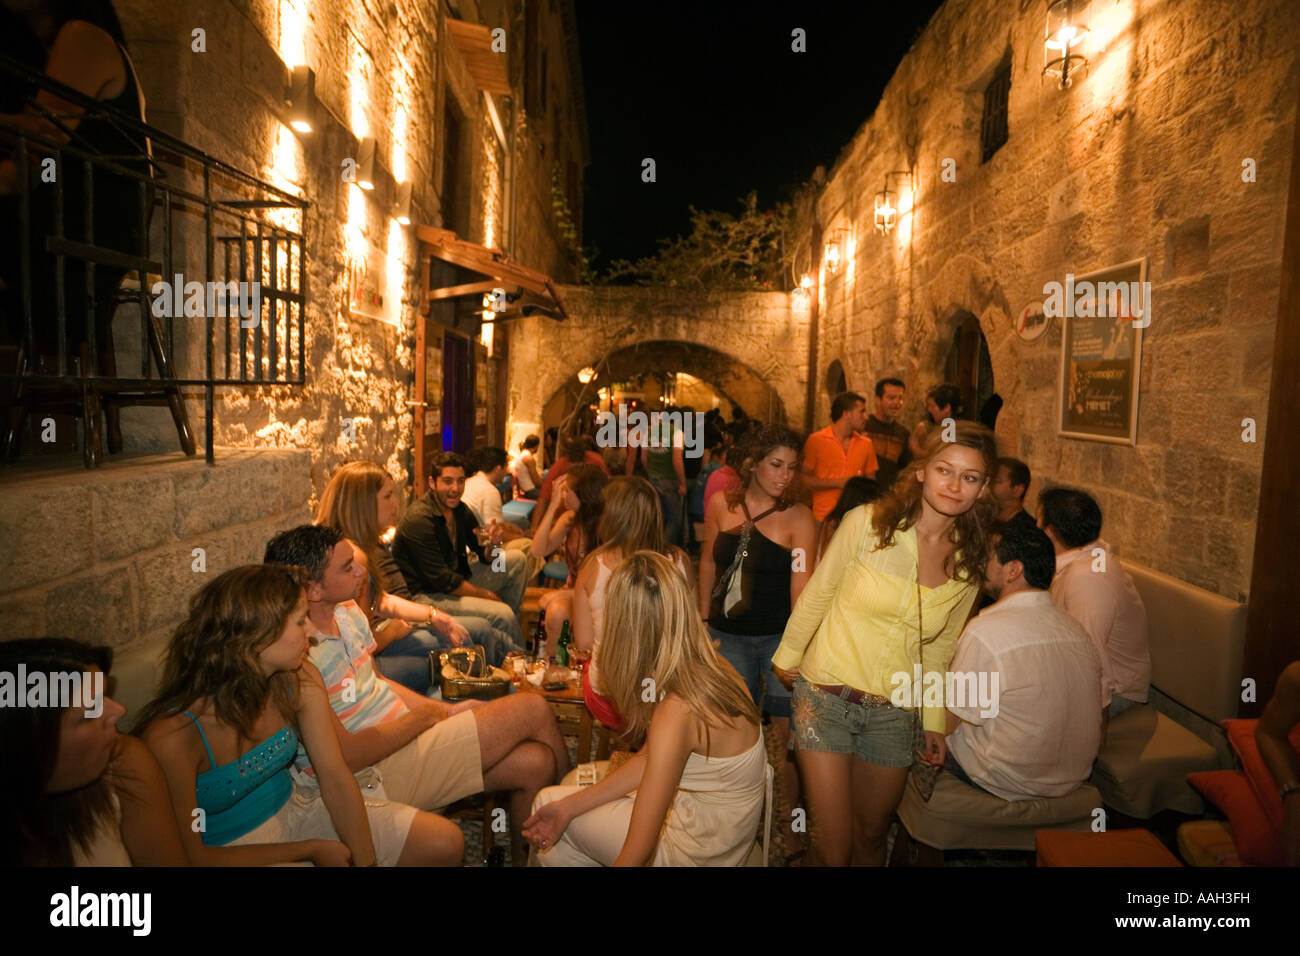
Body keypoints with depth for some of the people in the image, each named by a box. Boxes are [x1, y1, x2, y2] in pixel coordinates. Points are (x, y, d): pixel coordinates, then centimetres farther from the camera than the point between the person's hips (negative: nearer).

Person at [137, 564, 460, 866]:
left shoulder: (299, 683, -12)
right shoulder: (172, 735, -27)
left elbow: (335, 778, -7)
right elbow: (193, 856, -20)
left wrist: (367, 861, -16)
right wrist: (311, 850, -17)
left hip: (293, 810, 6)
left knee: (444, 843, -3)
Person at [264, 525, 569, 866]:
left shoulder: (347, 611, 4)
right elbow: (346, 757, -23)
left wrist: (446, 711, 4)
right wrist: (423, 717, -11)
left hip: (403, 735, 8)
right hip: (379, 774, -8)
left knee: (535, 761, -8)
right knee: (534, 710, -10)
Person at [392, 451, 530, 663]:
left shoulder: (460, 510, 4)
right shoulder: (419, 519, -22)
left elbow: (487, 558, 8)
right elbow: (442, 580, -23)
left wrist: (492, 544, -17)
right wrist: (487, 595, -15)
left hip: (458, 582, 9)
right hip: (426, 595, -9)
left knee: (517, 560, 5)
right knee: (501, 614, -25)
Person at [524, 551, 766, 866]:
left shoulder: (676, 713, -32)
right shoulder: (711, 667, -7)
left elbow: (637, 853, -25)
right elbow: (647, 760, 2)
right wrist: (569, 806, 2)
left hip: (695, 852, -7)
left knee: (548, 800, 8)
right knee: (553, 802, 14)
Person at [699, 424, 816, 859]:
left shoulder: (798, 517, -10)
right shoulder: (721, 505, -1)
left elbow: (802, 587, -14)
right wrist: (704, 618, 15)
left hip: (780, 635, -2)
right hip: (729, 635, 3)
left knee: (786, 736, 1)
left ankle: (791, 827, 22)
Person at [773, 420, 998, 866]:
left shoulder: (970, 563, -1)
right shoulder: (867, 523, -14)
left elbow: (940, 645, 11)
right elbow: (816, 595, -3)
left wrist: (935, 720, 12)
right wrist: (787, 657, 5)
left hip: (895, 713, 4)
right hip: (828, 697, -3)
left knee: (871, 836, 21)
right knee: (833, 847, -2)